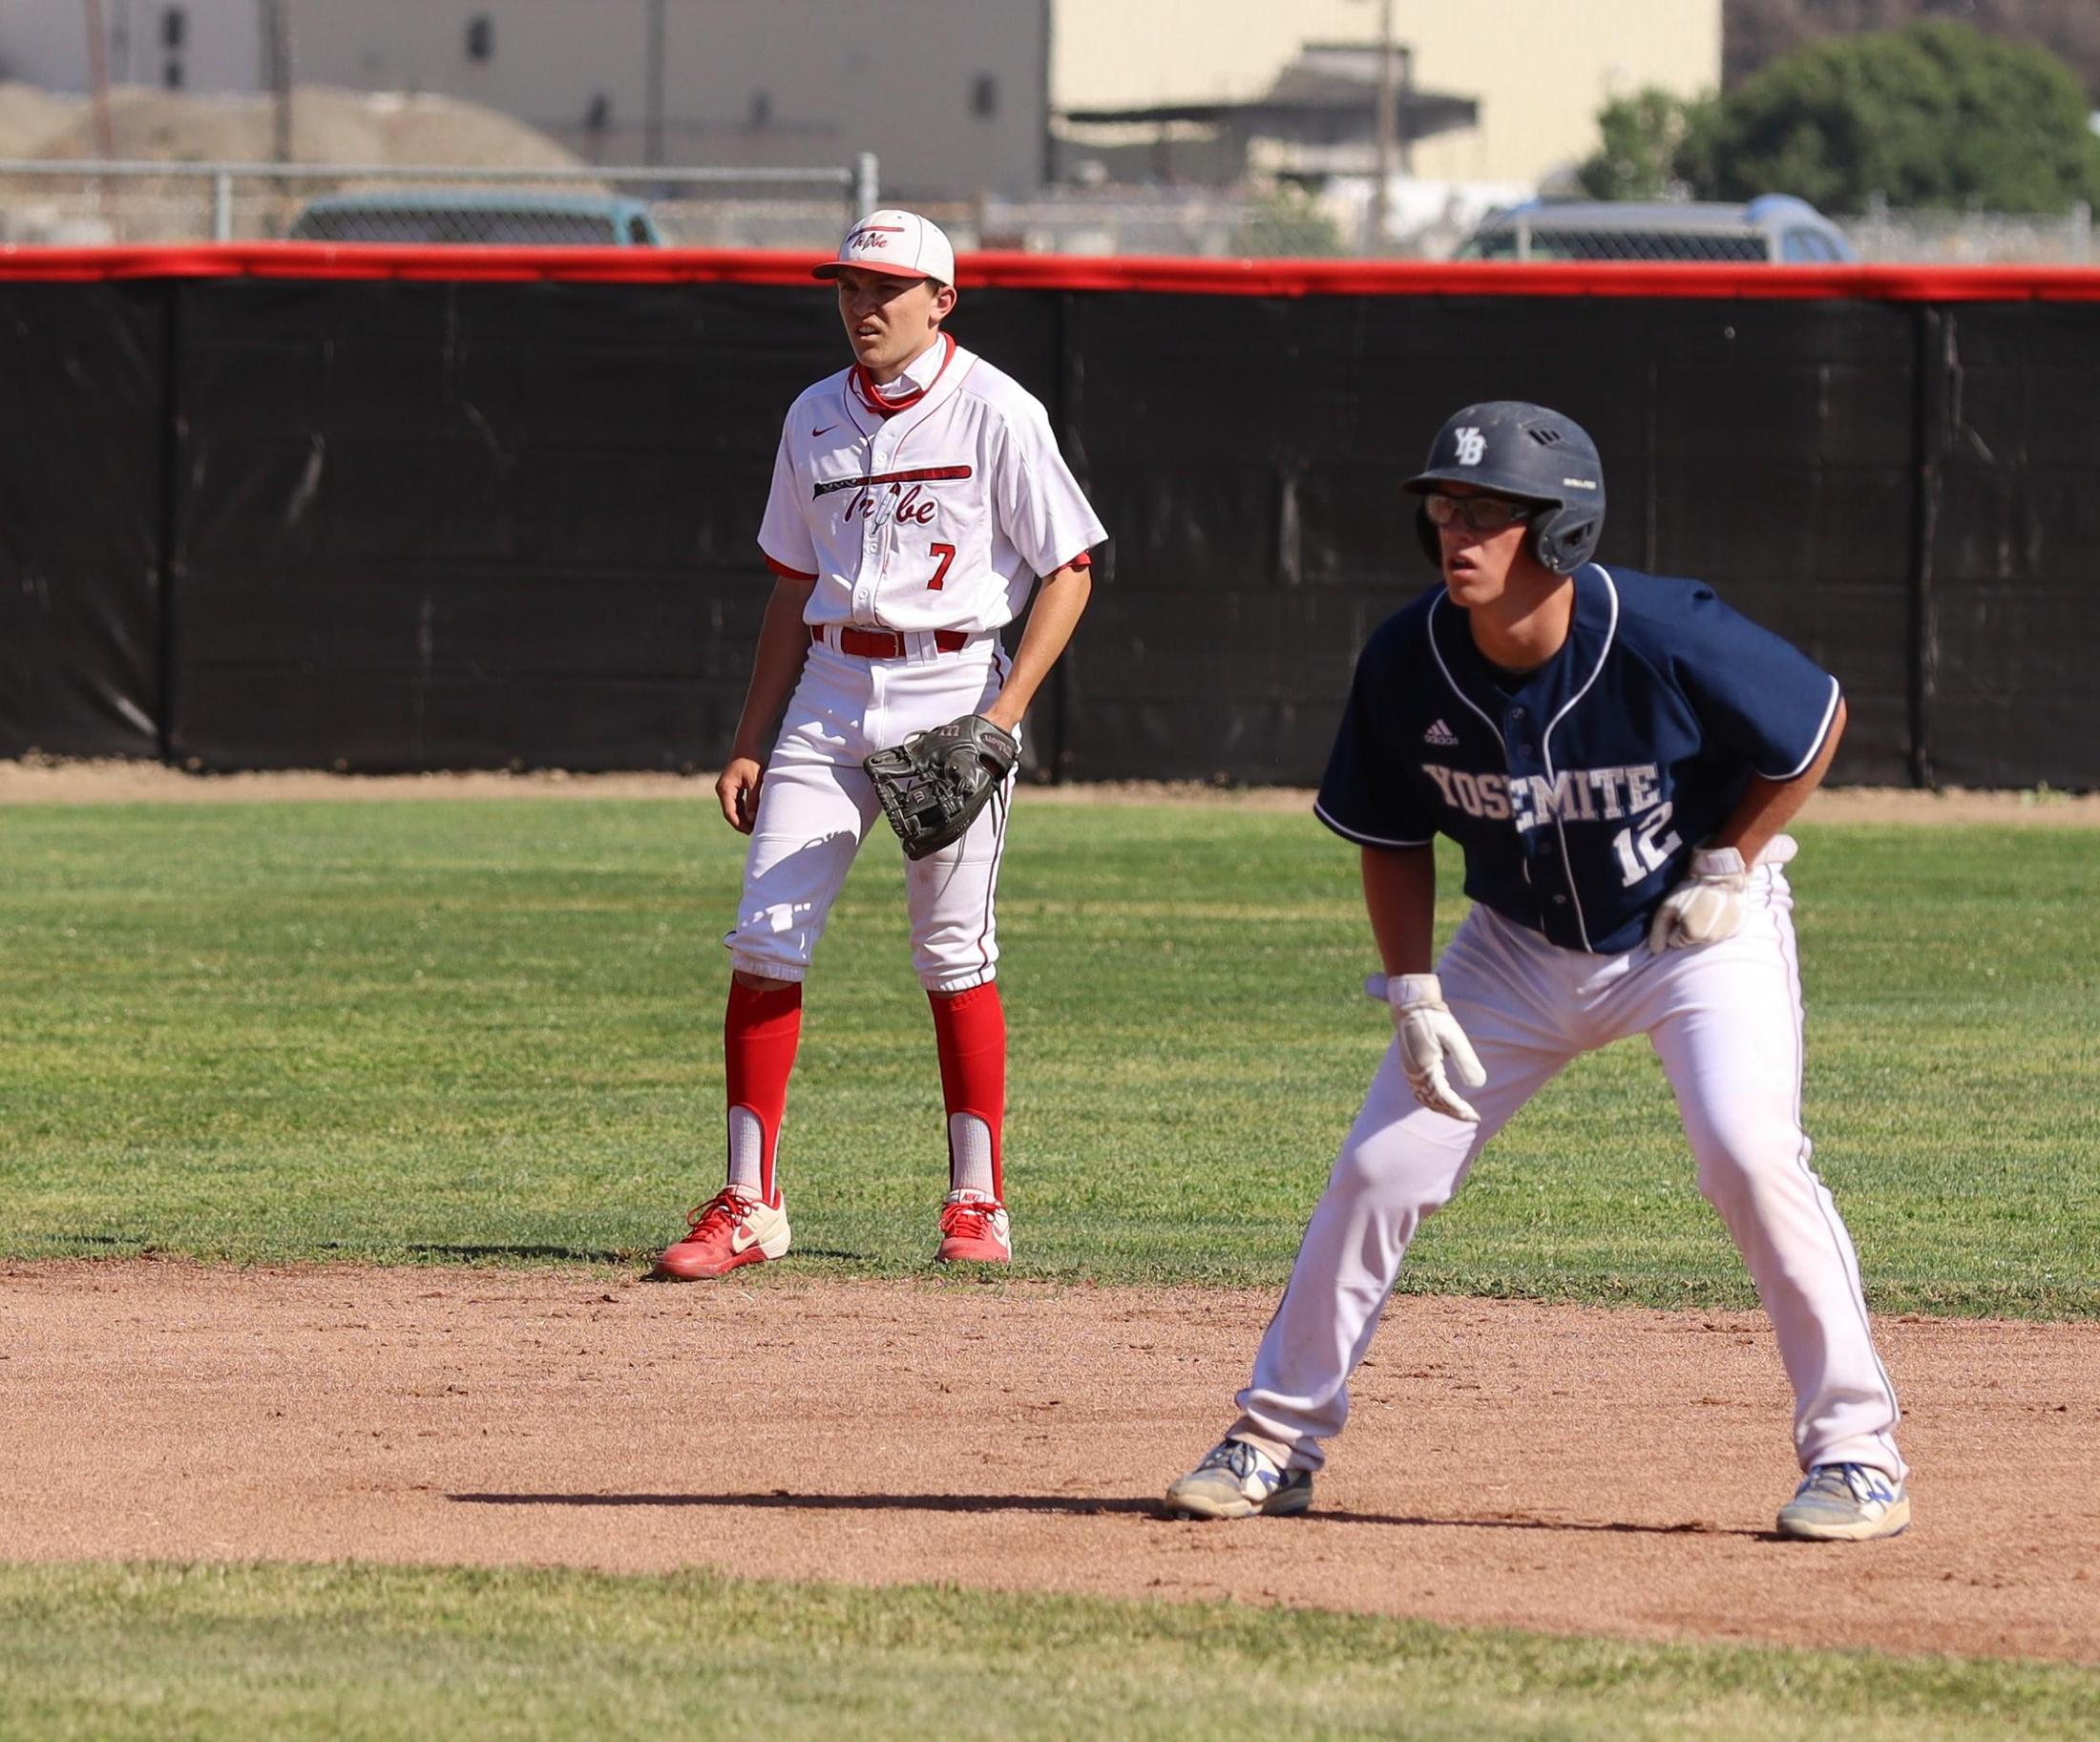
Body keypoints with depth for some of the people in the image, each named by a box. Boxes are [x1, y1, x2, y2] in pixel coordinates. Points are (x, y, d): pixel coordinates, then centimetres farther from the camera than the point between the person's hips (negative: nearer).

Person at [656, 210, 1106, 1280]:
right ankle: (749, 1206, -1)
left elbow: (1069, 569, -5)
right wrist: (749, 743, 13)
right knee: (765, 940, -4)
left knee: (954, 955, -2)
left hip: (951, 690, -5)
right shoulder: (816, 419, 12)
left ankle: (978, 1203, 9)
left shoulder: (994, 412, -5)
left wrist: (1003, 715, -14)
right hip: (830, 695, 5)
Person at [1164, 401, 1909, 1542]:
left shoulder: (1669, 642, -29)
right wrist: (1415, 997, -9)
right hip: (1520, 946, 4)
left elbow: (1818, 723, -11)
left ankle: (1855, 1449, -13)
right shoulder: (1407, 664, -18)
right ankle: (1278, 1440, 16)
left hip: (1699, 933, -4)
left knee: (1748, 1150, -24)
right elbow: (1392, 838, -1)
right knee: (1380, 1168, -1)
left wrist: (1728, 870, -15)